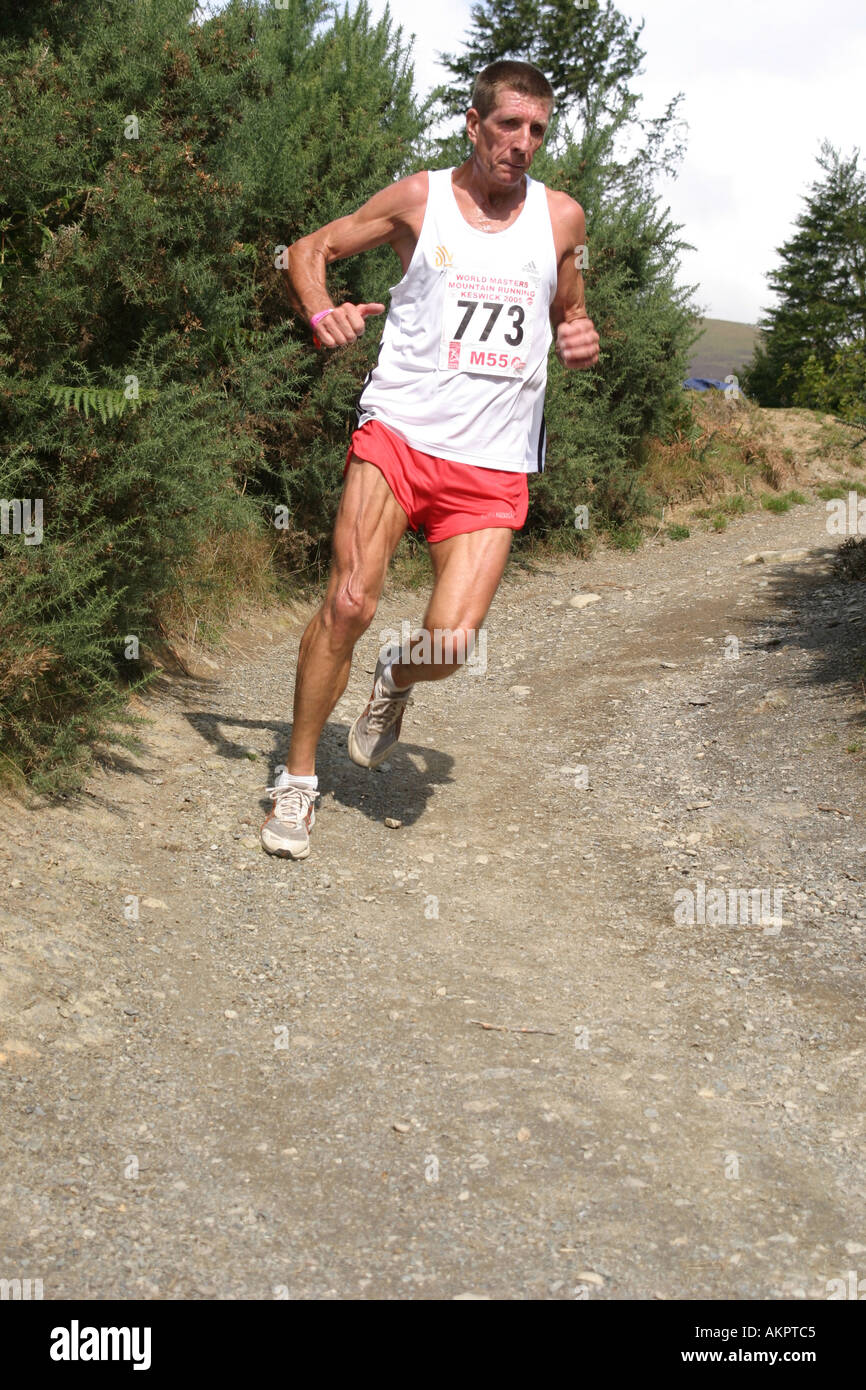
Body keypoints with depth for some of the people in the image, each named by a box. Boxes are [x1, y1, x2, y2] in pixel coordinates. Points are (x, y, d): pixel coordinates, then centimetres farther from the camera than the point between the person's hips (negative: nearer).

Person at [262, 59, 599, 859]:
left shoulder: (562, 218, 11)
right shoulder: (419, 200, 5)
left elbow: (568, 315, 25)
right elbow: (308, 251, 12)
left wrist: (582, 343, 1)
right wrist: (322, 314, -9)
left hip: (493, 464, 2)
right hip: (399, 433, -1)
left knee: (452, 643, -11)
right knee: (350, 603, -15)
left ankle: (395, 682, 27)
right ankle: (299, 778, 3)